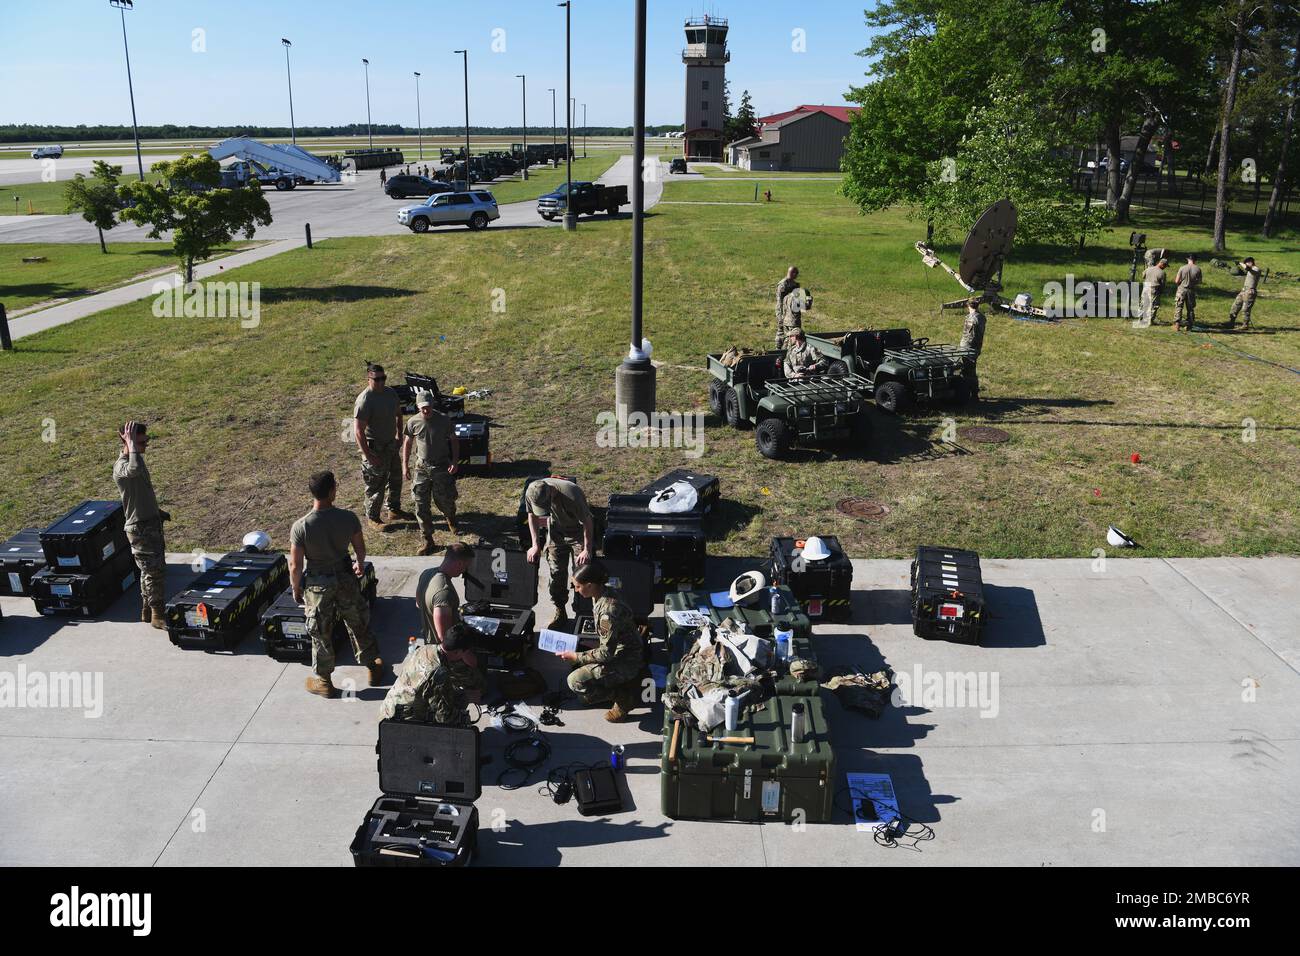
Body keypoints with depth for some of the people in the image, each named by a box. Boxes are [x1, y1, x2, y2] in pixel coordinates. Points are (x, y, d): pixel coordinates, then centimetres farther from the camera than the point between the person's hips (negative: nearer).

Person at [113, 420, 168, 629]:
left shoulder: (137, 458, 8)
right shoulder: (121, 466, -21)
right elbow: (135, 469, -48)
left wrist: (157, 511, 26)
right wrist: (131, 443, -35)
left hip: (152, 522, 9)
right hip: (139, 528, -9)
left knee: (152, 569, 17)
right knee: (154, 571, -2)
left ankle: (147, 610, 29)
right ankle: (157, 615, 9)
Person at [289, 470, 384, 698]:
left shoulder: (300, 527, -23)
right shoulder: (348, 518, -17)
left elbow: (295, 565, -15)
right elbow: (360, 547, -1)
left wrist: (296, 588, 4)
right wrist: (360, 564, 21)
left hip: (317, 585, -2)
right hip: (346, 579, 2)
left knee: (321, 633, 16)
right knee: (358, 624, 22)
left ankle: (323, 681, 32)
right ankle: (373, 667, 40)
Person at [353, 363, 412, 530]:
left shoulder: (390, 392, -2)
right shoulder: (364, 400, -25)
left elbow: (398, 413, 18)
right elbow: (358, 430, -25)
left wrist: (399, 434, 15)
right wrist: (368, 456, -25)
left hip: (392, 443, 8)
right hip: (375, 447, -8)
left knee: (396, 479, 22)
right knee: (376, 485, 5)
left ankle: (394, 509, 42)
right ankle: (373, 518, 23)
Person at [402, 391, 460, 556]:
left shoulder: (443, 420, -10)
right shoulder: (413, 423, -5)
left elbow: (454, 440, 0)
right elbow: (407, 443, 8)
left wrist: (455, 461, -9)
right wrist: (405, 465, 4)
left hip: (442, 467, -1)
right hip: (422, 468, 1)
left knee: (445, 501, 7)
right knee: (421, 505, -1)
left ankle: (451, 518, 45)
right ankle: (428, 541, 9)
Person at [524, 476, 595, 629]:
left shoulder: (571, 494, -39)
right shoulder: (531, 494, -24)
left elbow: (587, 521, -25)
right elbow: (532, 515, -3)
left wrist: (587, 550, -23)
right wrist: (535, 545, -6)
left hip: (578, 531, -4)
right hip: (556, 530, 4)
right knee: (556, 573, 4)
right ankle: (560, 612, 18)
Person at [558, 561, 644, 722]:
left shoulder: (609, 611, -32)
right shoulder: (604, 592, -4)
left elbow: (606, 653, -25)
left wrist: (577, 657, -15)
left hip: (625, 661, -9)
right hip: (614, 648, 9)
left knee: (575, 682, -17)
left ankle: (625, 697, -3)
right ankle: (625, 682, 13)